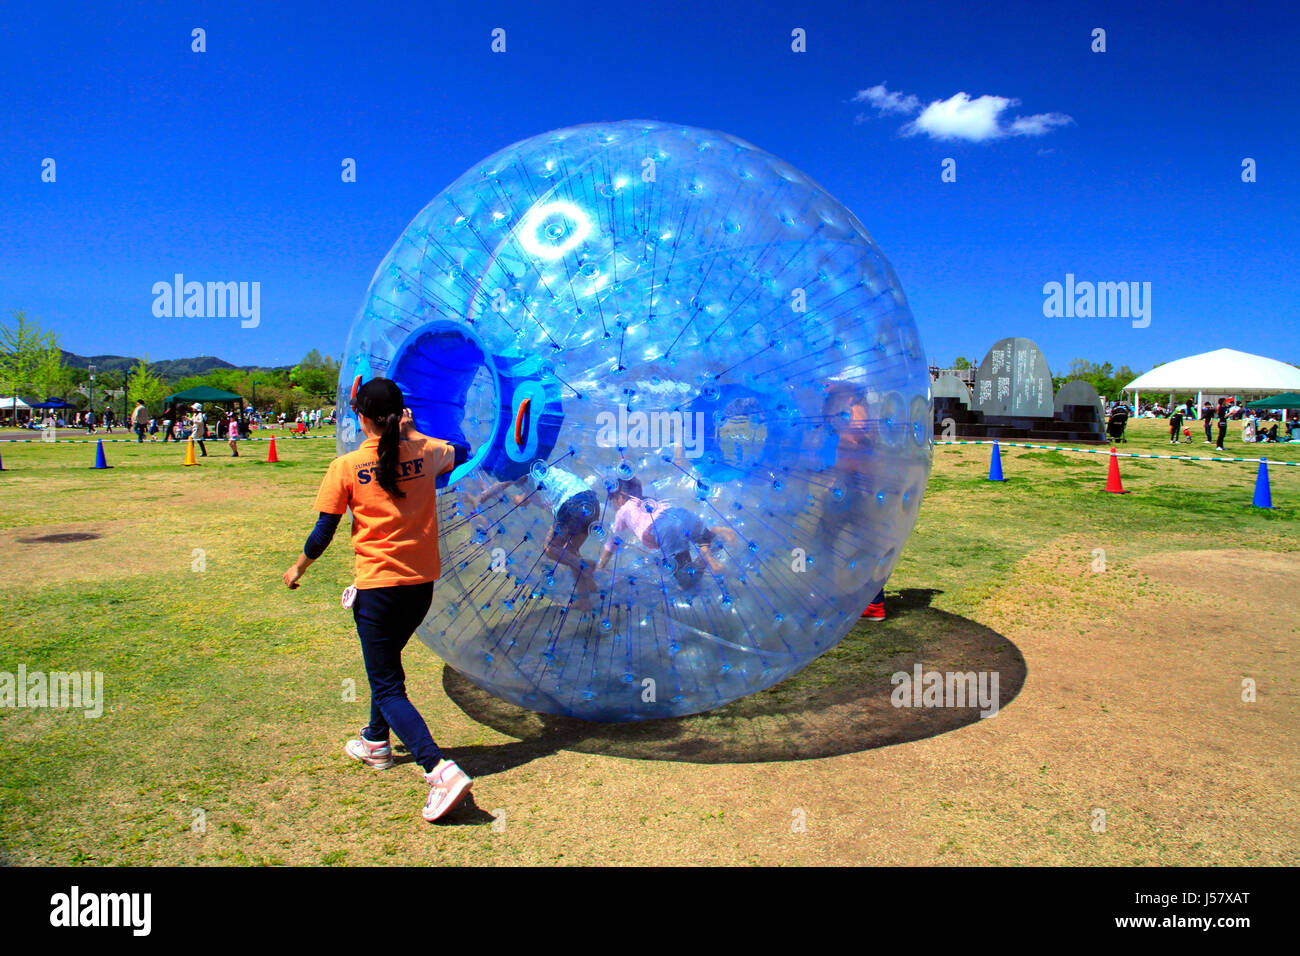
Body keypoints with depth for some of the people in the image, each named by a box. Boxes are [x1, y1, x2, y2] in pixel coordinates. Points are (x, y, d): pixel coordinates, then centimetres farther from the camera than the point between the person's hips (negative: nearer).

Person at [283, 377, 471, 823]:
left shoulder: (346, 467, -9)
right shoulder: (425, 453, 0)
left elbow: (322, 534, -4)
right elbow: (461, 452, 23)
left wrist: (298, 567, 14)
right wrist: (411, 432, 27)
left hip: (378, 585, -5)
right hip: (422, 584, 5)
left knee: (388, 686, -1)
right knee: (387, 661, 28)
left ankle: (440, 770, -17)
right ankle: (376, 742, 45)